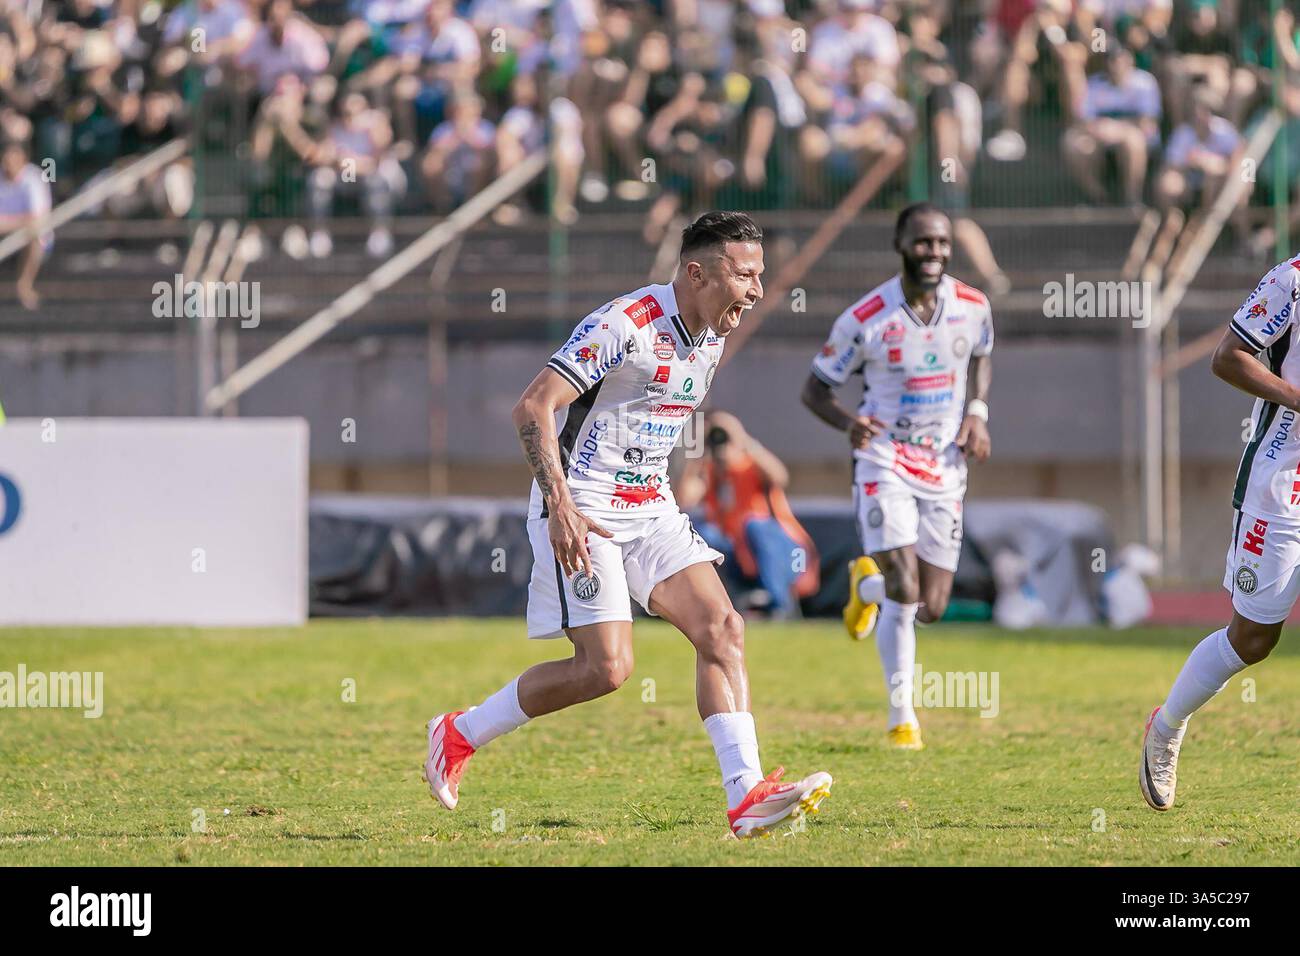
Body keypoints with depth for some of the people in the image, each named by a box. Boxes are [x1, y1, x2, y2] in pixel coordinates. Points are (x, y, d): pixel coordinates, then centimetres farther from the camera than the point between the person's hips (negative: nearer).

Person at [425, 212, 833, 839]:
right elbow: (533, 407, -22)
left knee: (722, 629, -9)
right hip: (584, 511, -8)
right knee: (606, 668, -13)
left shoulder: (712, 339, 9)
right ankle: (459, 735, 6)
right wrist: (560, 504, -30)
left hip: (650, 506, 8)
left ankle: (746, 798, -14)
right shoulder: (624, 324, -19)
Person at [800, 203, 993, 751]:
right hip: (885, 463, -4)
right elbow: (815, 389, -5)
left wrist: (977, 411, 0)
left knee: (932, 608, 2)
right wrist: (848, 423, -26)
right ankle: (902, 715, 2)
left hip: (944, 467, 4)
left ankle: (867, 583, 37)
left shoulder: (972, 307, -4)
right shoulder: (864, 319, -14)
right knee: (904, 595, -17)